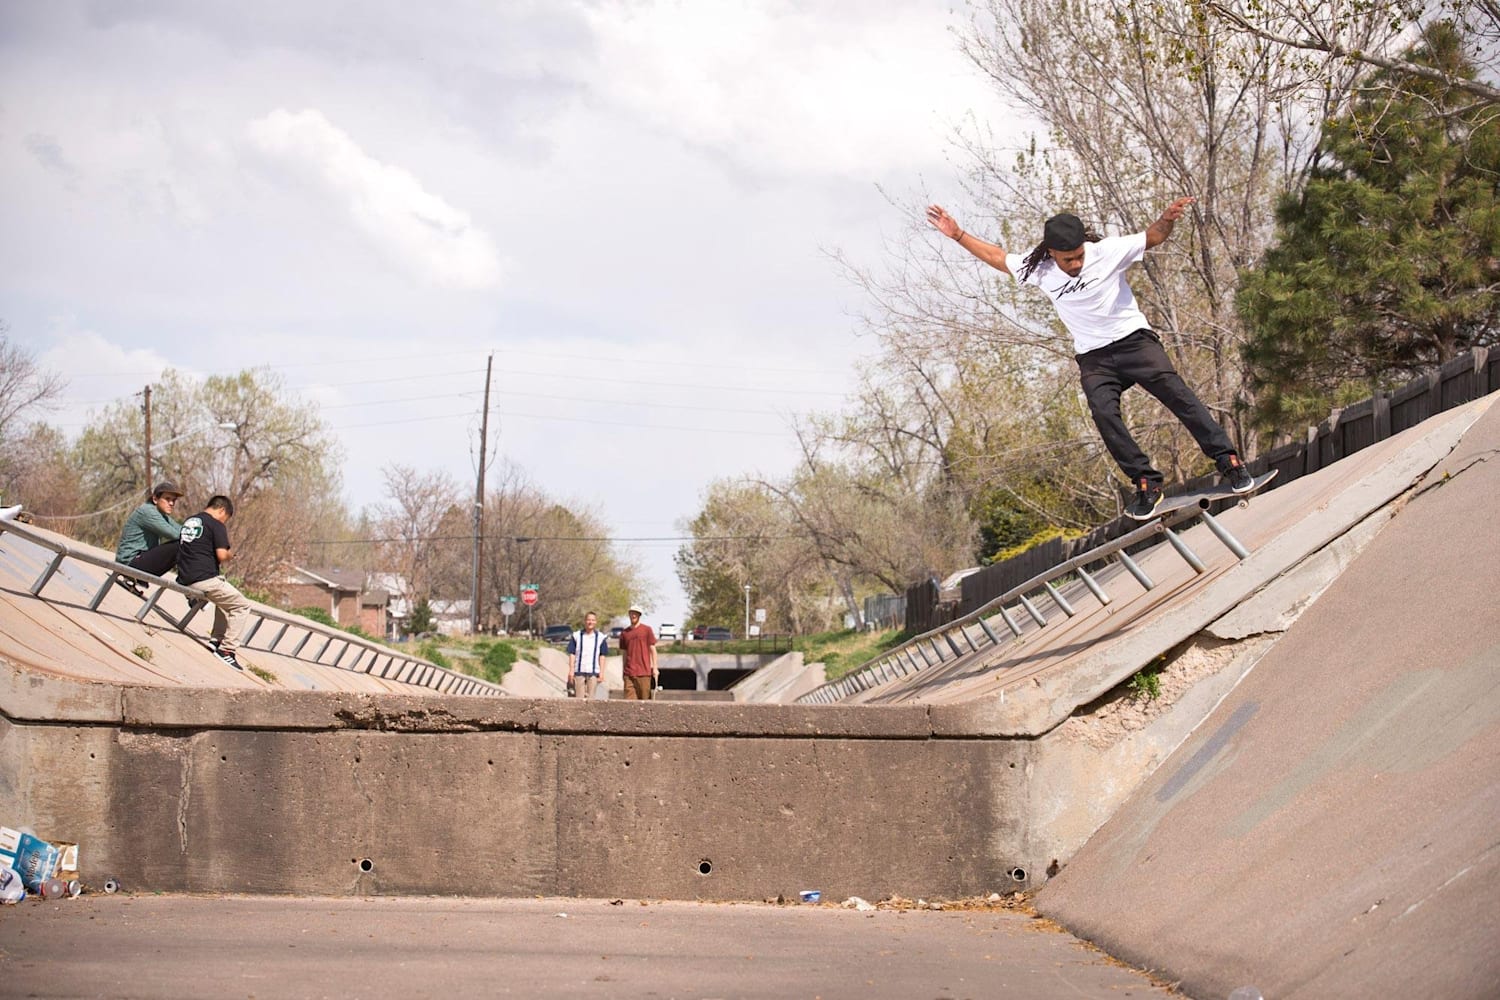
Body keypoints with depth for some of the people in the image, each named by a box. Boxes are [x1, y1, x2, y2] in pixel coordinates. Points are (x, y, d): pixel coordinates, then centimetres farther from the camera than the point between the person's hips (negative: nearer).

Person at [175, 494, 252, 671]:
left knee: (225, 600, 32)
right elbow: (222, 555, -16)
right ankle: (226, 649, -6)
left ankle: (216, 639, 25)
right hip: (205, 579, -9)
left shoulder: (188, 522, 18)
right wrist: (231, 554, 8)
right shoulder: (216, 525, -7)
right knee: (242, 605, 3)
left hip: (185, 578, 9)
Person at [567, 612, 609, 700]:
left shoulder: (600, 637, 7)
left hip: (593, 672, 1)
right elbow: (572, 654, 4)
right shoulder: (576, 636, 4)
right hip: (579, 671, -1)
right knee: (579, 697, -3)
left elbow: (602, 655, 8)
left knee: (590, 697, 1)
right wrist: (571, 670, -3)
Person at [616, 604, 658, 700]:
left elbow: (653, 649, 3)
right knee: (629, 701, -3)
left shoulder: (647, 630, 4)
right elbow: (624, 653, 17)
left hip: (644, 672, -3)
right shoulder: (624, 633, 12)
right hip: (629, 673, 3)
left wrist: (655, 668, -3)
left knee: (644, 699, -1)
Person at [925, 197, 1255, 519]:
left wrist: (1167, 219, -31)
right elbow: (997, 258, 13)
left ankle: (1228, 460, -19)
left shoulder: (1106, 251, -10)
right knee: (1104, 413, -22)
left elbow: (1151, 237, -9)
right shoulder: (1040, 270, -1)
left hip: (1134, 340, -3)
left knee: (1175, 392, -20)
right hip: (1093, 358, 3)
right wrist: (958, 235, 9)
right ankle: (1146, 482, -18)